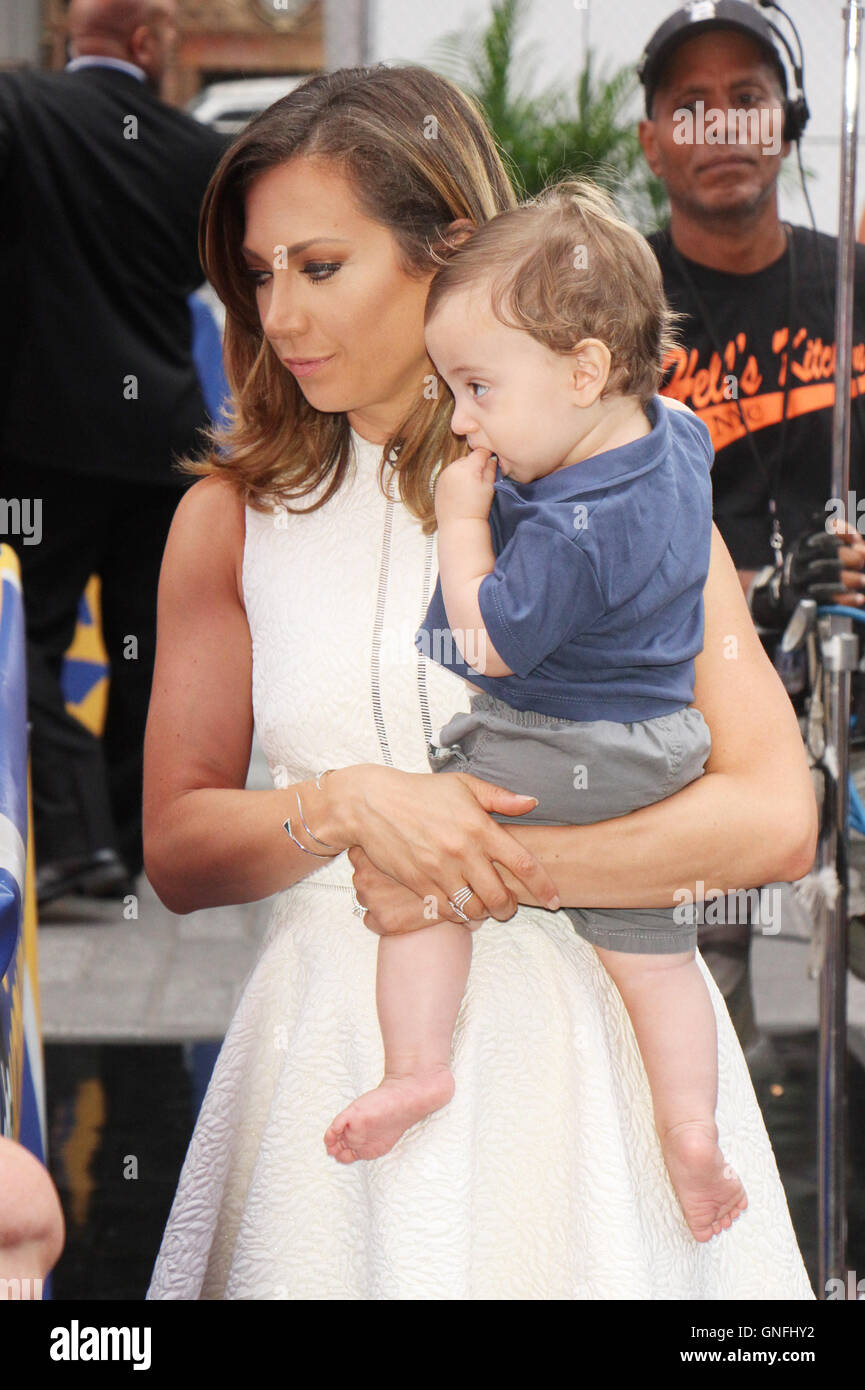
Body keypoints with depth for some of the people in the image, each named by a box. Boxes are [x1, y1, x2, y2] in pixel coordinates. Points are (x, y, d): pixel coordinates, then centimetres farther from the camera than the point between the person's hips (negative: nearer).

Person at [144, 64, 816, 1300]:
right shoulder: (231, 518, 5)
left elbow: (775, 817, -9)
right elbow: (177, 851, 2)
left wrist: (494, 873, -15)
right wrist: (348, 805, -16)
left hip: (583, 1039, -1)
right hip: (337, 1046, 2)